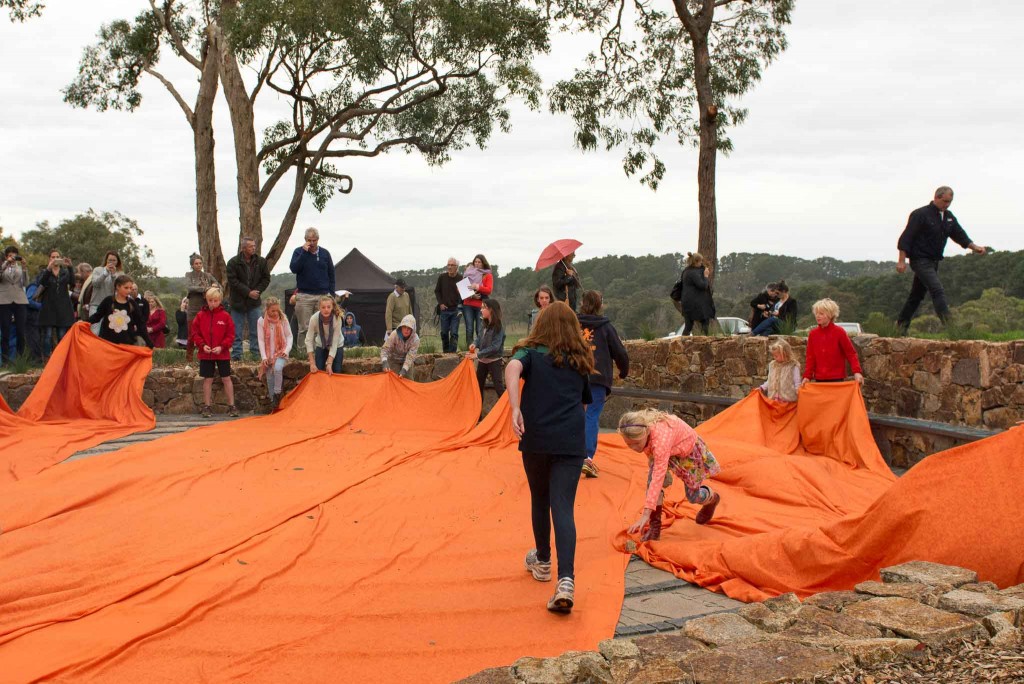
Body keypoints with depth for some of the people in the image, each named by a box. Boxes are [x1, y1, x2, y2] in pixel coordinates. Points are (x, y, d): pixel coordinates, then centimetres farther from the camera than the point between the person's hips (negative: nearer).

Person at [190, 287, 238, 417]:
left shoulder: (225, 316, -3)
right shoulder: (200, 315, 2)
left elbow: (230, 335, -2)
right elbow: (194, 333, 3)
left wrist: (222, 347, -14)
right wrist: (202, 345, -10)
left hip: (222, 353, -1)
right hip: (205, 354, 1)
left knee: (226, 379, 3)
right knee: (208, 379, 7)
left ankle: (231, 406, 9)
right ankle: (207, 407, 14)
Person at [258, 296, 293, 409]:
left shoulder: (283, 319, -2)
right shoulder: (261, 321, -3)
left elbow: (289, 336, 1)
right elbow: (260, 340, -3)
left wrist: (286, 350, -15)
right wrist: (264, 357, -10)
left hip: (281, 352, -2)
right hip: (268, 354, 2)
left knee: (277, 368, -29)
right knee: (270, 377, 0)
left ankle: (277, 394, -15)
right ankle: (272, 400, 11)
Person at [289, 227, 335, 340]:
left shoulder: (325, 253, 9)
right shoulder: (299, 252, 5)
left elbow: (331, 275, 13)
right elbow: (294, 268, -12)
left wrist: (331, 294, 6)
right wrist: (304, 252, -15)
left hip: (323, 295, 2)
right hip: (304, 296, -2)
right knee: (304, 328, -1)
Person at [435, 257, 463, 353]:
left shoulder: (461, 278, -5)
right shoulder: (442, 277, 2)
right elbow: (437, 291, 12)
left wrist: (460, 306, -14)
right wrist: (440, 303, 1)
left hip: (456, 310, -3)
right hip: (444, 309, 3)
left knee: (454, 333, -5)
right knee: (444, 332, 9)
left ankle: (452, 352, -4)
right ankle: (445, 352, 22)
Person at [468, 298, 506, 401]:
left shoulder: (499, 327, -18)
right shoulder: (485, 325, 6)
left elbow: (495, 347, -23)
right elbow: (479, 337, 15)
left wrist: (478, 355, -22)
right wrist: (474, 344, -9)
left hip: (494, 361, -8)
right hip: (482, 361, 8)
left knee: (498, 387, -9)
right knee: (478, 385, 16)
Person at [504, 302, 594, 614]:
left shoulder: (531, 353, 6)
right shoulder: (579, 361, 16)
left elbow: (512, 368, -17)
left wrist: (515, 408, -25)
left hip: (536, 439, -1)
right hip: (571, 442, 1)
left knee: (540, 501, 20)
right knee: (563, 508, -5)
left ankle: (542, 562, 39)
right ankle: (566, 579, -22)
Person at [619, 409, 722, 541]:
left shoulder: (661, 439, -49)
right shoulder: (638, 434, -29)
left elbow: (658, 477, -52)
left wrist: (646, 514, -55)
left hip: (689, 449, -5)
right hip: (670, 451, 5)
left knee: (693, 497, 7)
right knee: (651, 479, -22)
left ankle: (712, 498, 43)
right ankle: (655, 526, -13)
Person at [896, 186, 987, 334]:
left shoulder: (949, 217, 12)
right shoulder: (921, 215, -12)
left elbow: (959, 234, 17)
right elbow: (906, 238, -15)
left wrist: (974, 247, 0)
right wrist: (902, 260, -19)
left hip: (933, 262, 9)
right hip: (921, 260, -9)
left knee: (917, 294, 15)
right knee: (938, 292, -20)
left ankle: (902, 324, 26)